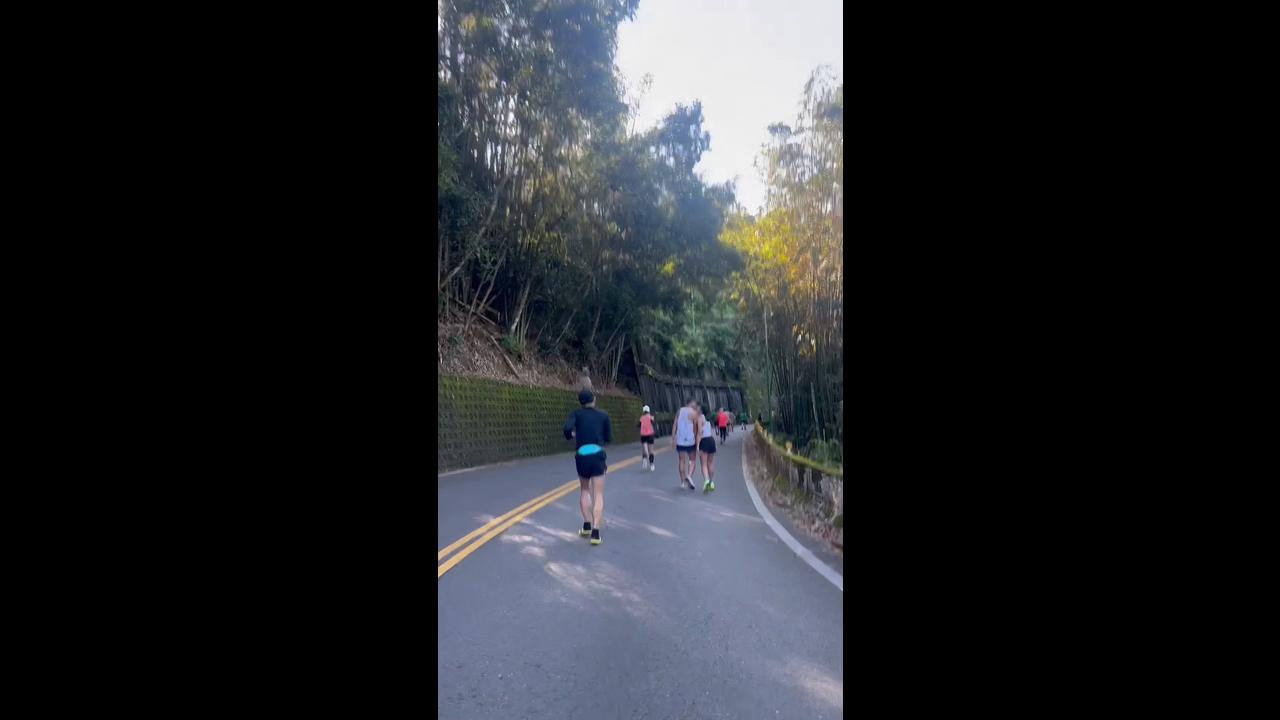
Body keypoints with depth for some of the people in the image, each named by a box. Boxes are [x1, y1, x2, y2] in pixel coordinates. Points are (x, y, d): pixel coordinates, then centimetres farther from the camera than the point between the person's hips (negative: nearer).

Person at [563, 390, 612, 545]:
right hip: (597, 456, -1)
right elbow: (609, 438, 8)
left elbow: (567, 429, -14)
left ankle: (587, 525, 17)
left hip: (582, 456, 1)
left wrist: (571, 435, 7)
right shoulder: (603, 415, 7)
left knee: (585, 491, 22)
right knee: (598, 495, 0)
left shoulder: (576, 414, 3)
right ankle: (595, 532, -10)